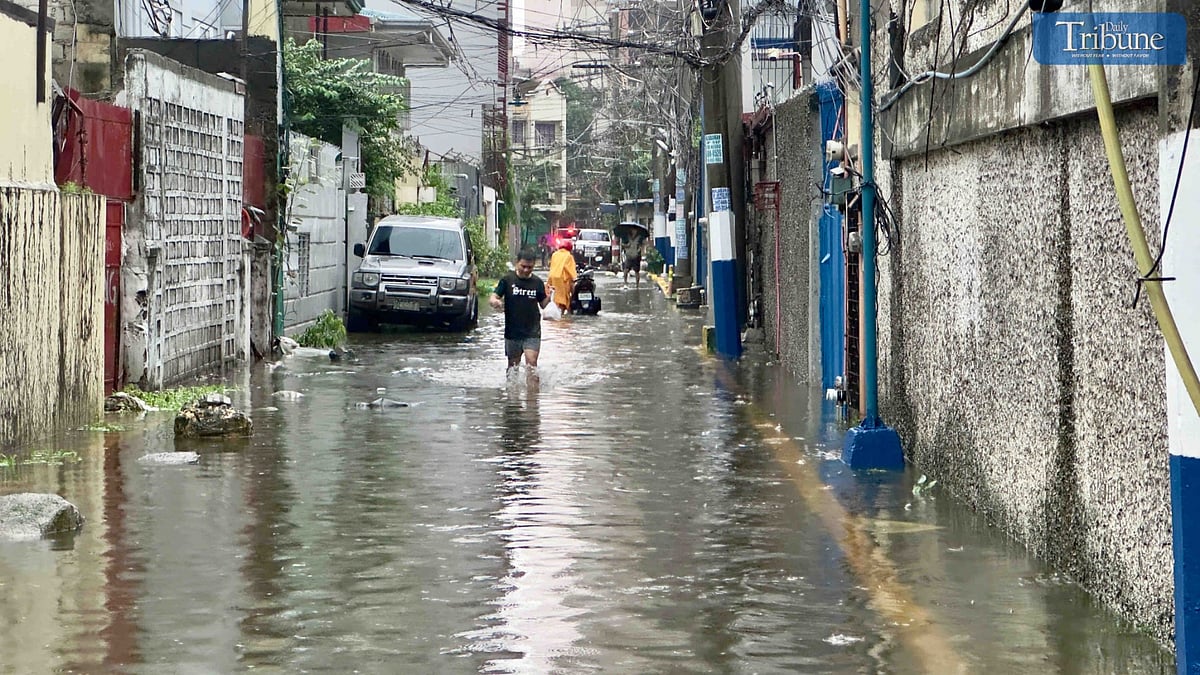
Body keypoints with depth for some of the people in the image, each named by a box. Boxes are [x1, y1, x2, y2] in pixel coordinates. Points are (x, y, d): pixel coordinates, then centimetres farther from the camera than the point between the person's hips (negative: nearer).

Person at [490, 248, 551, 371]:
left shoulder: (537, 282, 1)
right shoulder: (507, 280, -3)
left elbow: (543, 305, 10)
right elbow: (492, 298, -6)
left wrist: (549, 296, -12)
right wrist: (495, 302, -30)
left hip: (532, 331, -1)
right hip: (512, 331, 1)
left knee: (531, 363, -15)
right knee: (513, 365, 13)